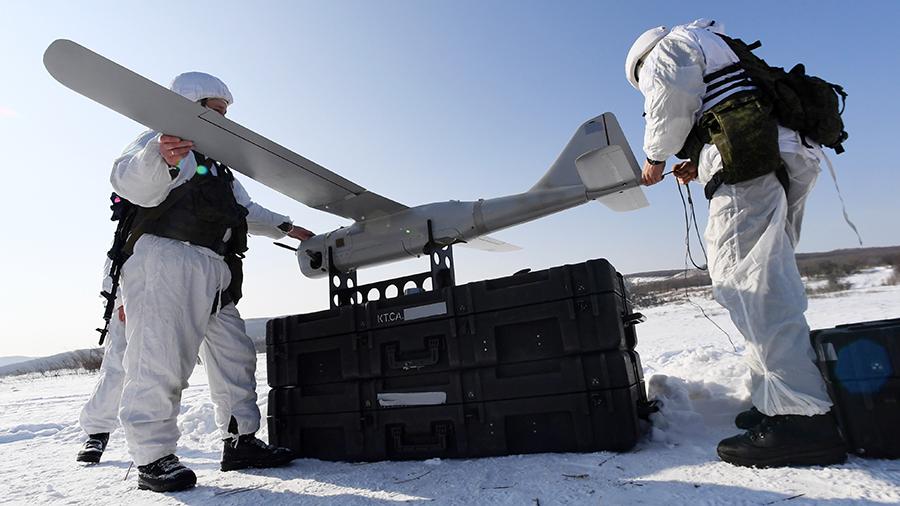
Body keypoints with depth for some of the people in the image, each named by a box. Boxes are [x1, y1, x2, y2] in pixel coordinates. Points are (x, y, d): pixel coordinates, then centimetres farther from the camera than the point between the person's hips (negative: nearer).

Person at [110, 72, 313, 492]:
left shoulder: (216, 166, 30)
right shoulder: (160, 141, 2)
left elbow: (245, 210, 37)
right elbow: (132, 185, -17)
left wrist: (286, 229, 34)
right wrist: (159, 157, -37)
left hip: (213, 274, 9)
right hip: (166, 258, -9)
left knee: (234, 355, 7)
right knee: (160, 360, -11)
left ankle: (240, 442, 15)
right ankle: (152, 458, 0)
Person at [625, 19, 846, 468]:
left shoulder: (669, 47, 11)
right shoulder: (718, 50, 37)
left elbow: (670, 110, -3)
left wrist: (655, 159, 13)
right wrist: (703, 166, 23)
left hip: (749, 160, -10)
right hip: (789, 158, 10)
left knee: (749, 284, -16)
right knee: (767, 285, 9)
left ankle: (803, 419, -18)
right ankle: (776, 401, 11)